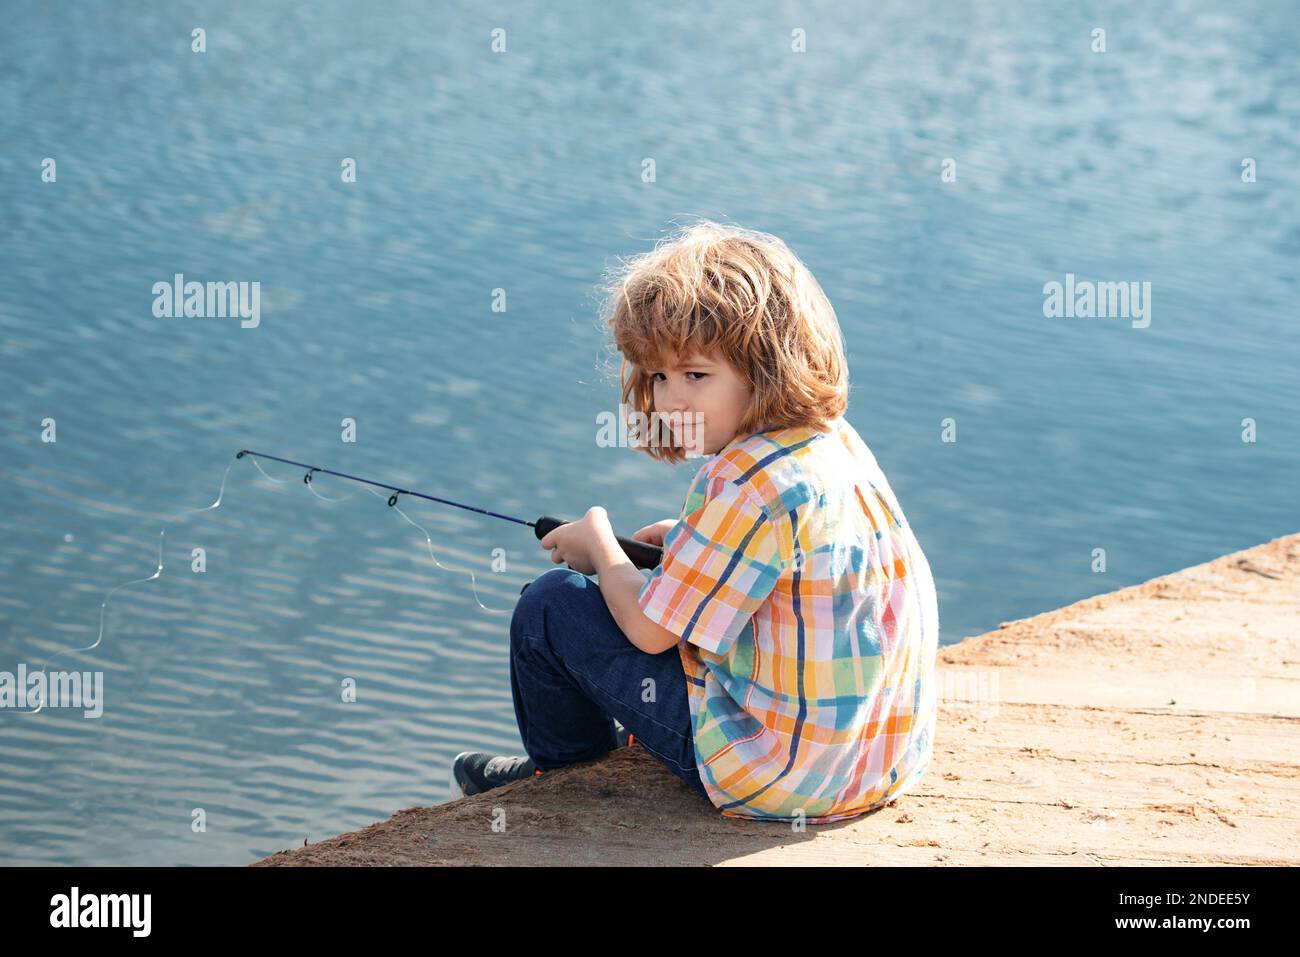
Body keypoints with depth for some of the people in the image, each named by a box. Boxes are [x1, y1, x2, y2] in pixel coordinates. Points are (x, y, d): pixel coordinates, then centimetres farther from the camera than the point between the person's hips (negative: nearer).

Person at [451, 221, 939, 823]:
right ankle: (635, 740, 49)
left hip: (780, 779, -9)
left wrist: (601, 549, 3)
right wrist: (693, 543, 13)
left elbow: (648, 630, -15)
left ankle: (561, 771, 31)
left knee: (551, 605, 3)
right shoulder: (835, 440, 3)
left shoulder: (751, 484, -24)